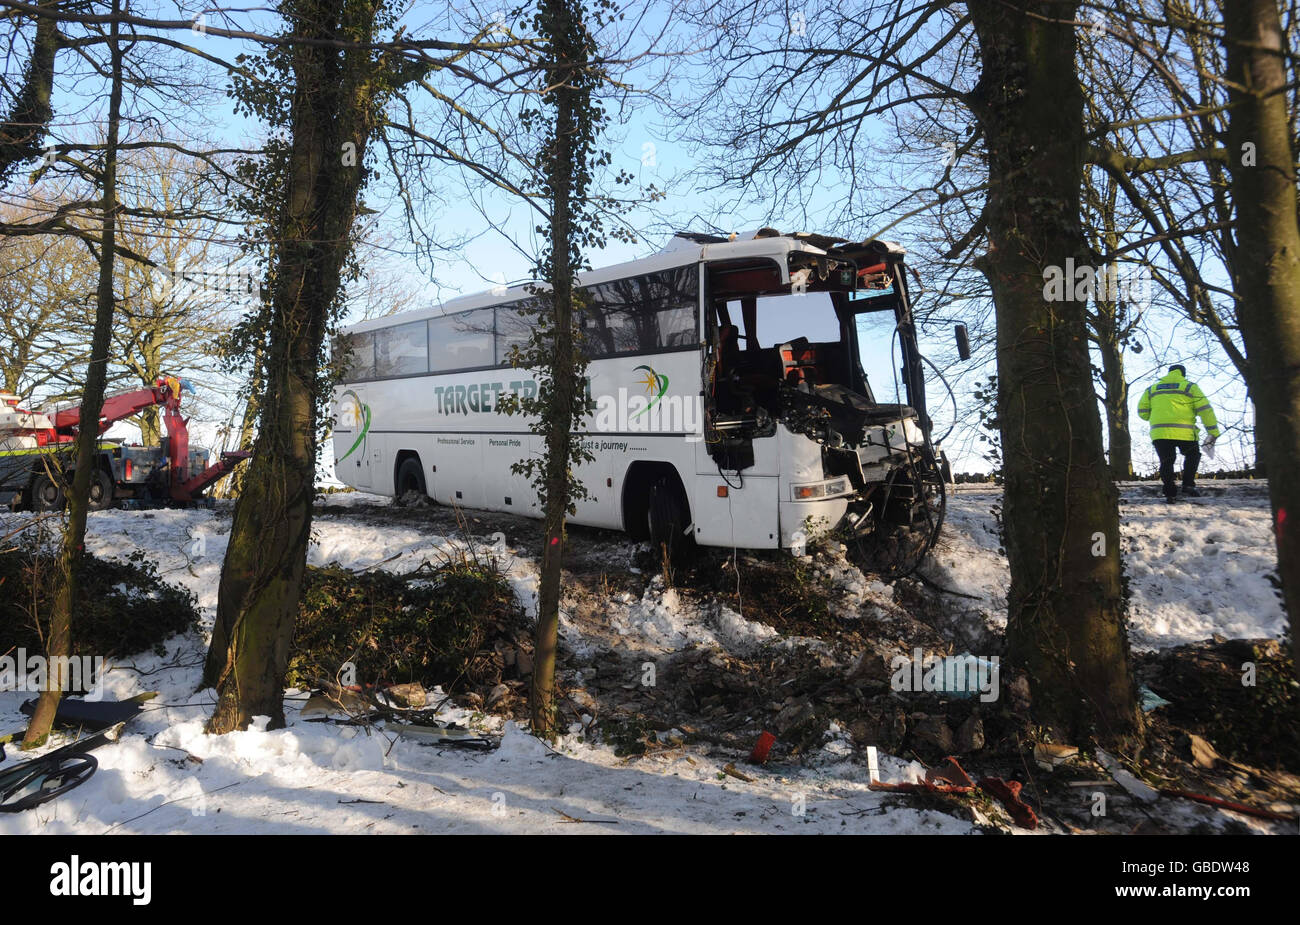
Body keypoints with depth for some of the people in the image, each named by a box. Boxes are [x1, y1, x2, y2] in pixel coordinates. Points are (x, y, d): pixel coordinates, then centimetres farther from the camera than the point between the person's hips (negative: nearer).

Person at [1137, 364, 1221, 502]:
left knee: (1166, 462, 10)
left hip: (1159, 433, 2)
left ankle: (1170, 494, 3)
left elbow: (1142, 412, 14)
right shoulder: (1190, 387, 8)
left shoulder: (1152, 389, 16)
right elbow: (1205, 409, 2)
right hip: (1184, 433, -2)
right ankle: (1188, 486, 8)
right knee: (1192, 456, 20)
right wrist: (1213, 432, 3)